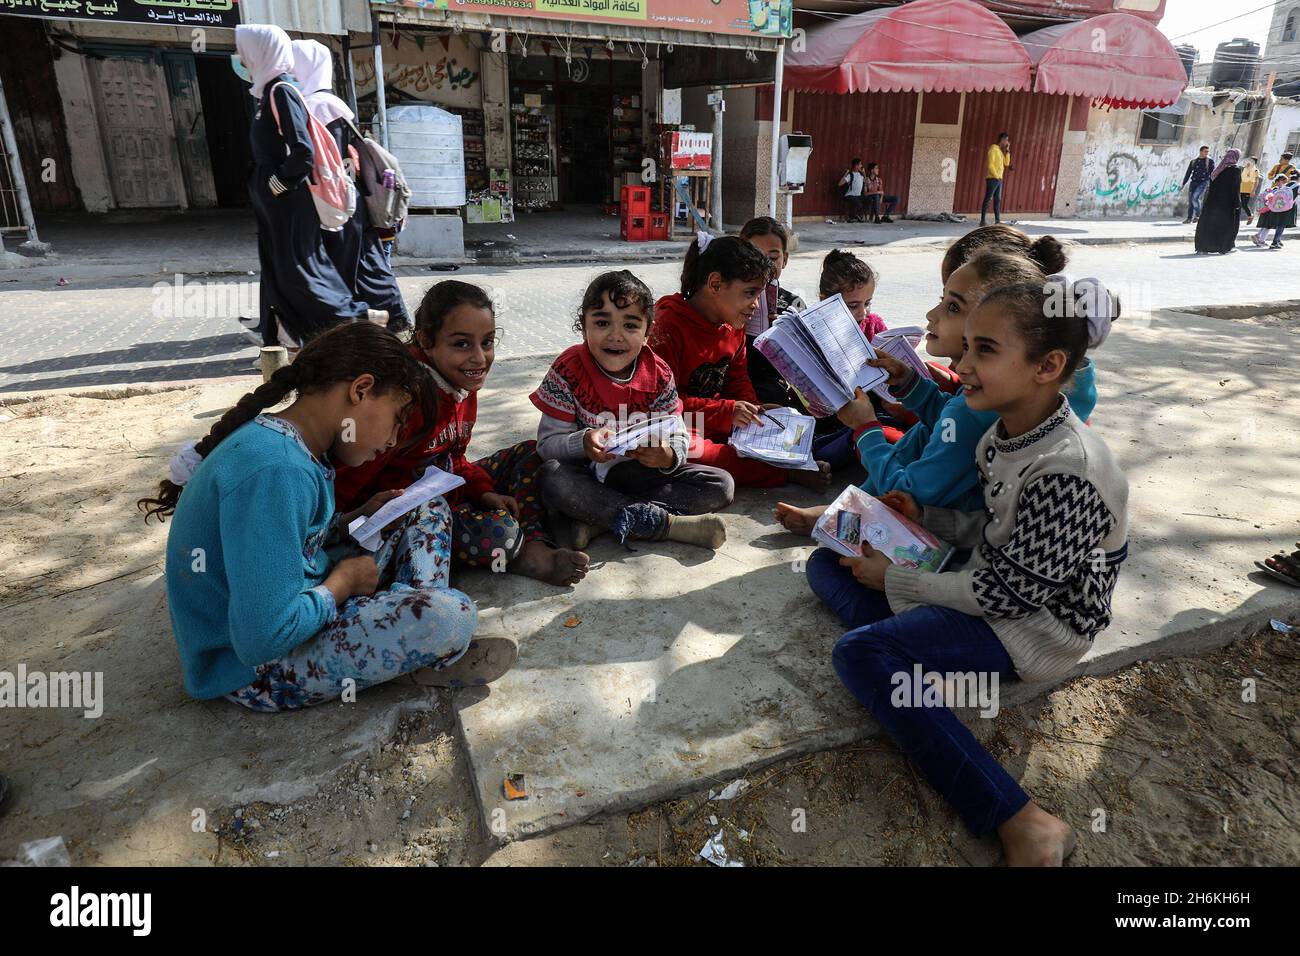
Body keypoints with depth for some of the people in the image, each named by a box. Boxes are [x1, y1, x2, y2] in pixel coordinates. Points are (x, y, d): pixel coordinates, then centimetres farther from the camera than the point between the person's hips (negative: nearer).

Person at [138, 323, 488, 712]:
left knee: (428, 508, 11)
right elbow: (261, 639, -32)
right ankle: (430, 651, 3)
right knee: (452, 615, -31)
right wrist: (345, 579, -15)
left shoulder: (289, 445, 2)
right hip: (253, 666, -10)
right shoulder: (275, 470, -29)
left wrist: (358, 519, 1)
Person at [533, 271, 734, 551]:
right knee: (549, 477, -37)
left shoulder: (658, 374, -6)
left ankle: (600, 516, -25)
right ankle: (665, 523, -30)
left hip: (639, 473, 3)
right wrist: (583, 444, -34)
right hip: (587, 478, -2)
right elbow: (548, 442, -12)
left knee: (722, 485, -14)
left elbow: (677, 437, -4)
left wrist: (669, 456, -29)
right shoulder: (567, 371, -12)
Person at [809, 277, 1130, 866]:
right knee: (826, 563, 8)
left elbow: (1010, 591, -23)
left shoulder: (1065, 470, -29)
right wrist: (926, 519, -1)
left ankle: (1022, 822, -26)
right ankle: (912, 670, -13)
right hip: (993, 586, 10)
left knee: (857, 653, -29)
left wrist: (895, 579, -16)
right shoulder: (1004, 434, -1)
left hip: (1033, 625, -9)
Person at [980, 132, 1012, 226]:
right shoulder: (993, 149, -8)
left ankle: (997, 220, 10)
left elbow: (1007, 163, 18)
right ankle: (983, 221, -10)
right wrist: (996, 176, -16)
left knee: (998, 200, 8)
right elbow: (990, 165, -17)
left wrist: (1007, 151, 9)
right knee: (988, 199, -9)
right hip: (992, 179, -9)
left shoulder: (1000, 151, 19)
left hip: (999, 179, 9)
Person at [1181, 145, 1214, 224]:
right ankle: (1189, 218, 9)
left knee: (1195, 197, -20)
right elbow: (1188, 173, 13)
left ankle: (1198, 215, -5)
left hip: (1203, 183, -3)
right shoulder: (1193, 161, 11)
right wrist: (1183, 183, 8)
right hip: (1193, 182, 3)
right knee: (1190, 200, 0)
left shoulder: (1210, 161, 5)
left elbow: (1212, 173, 5)